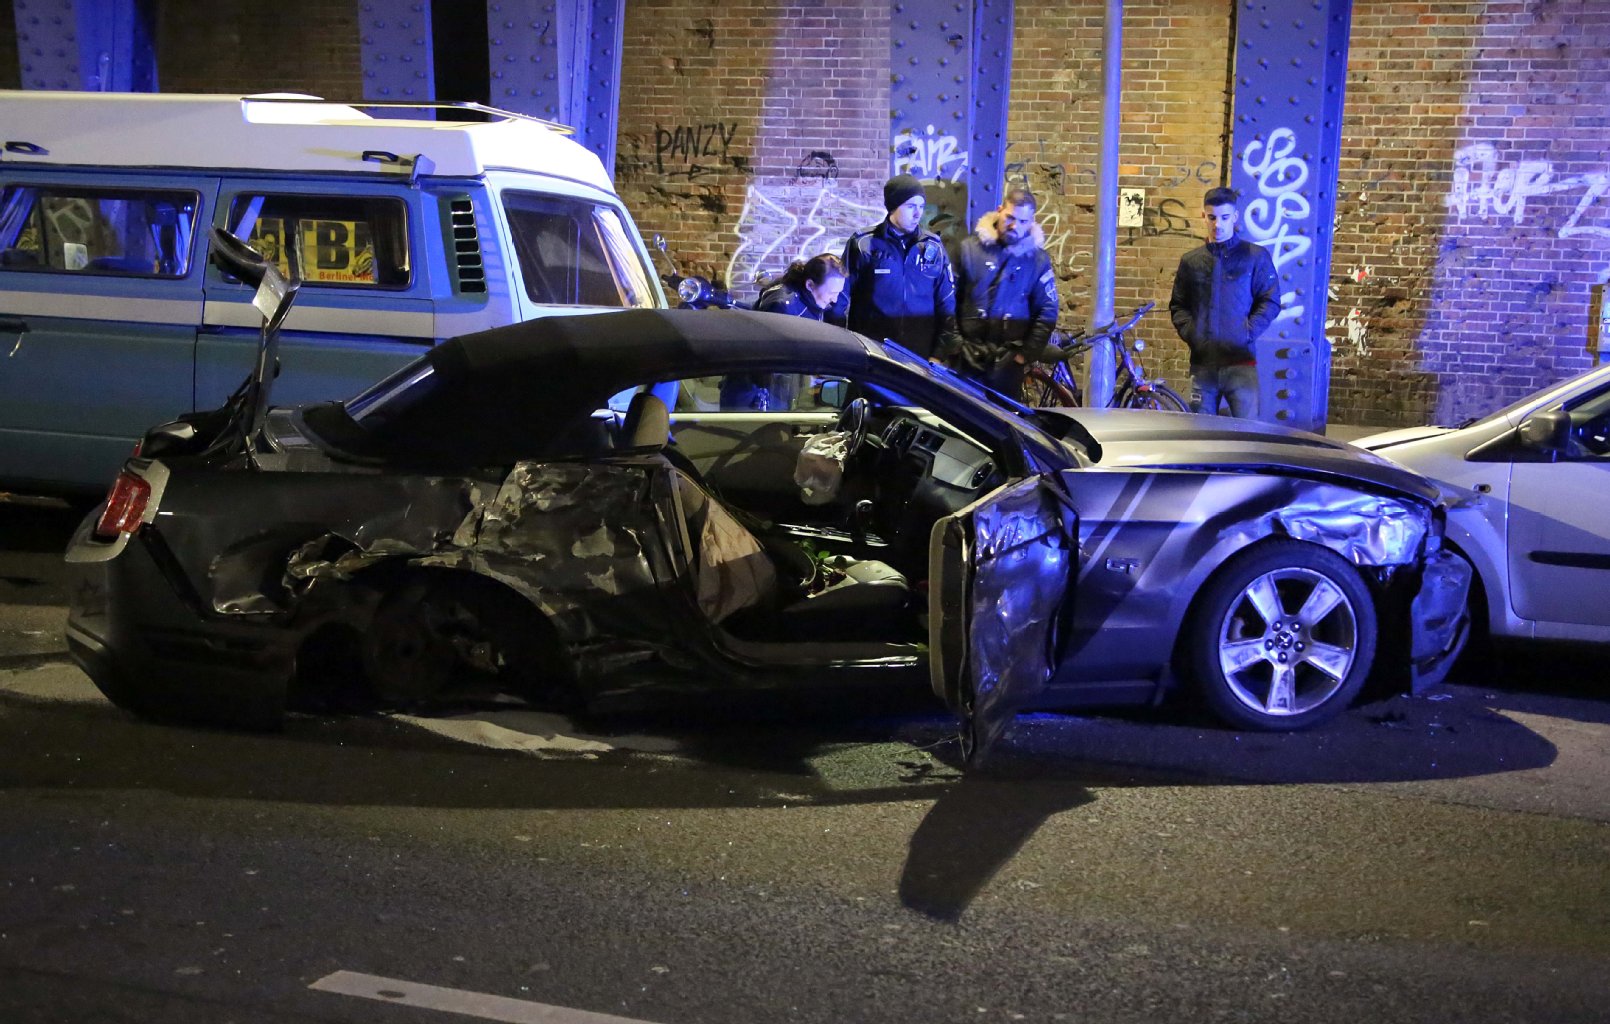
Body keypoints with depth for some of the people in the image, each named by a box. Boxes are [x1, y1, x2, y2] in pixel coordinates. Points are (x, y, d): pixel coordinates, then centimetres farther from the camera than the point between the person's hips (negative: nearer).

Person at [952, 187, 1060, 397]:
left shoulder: (1038, 259, 2)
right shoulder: (970, 248, -1)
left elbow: (1047, 313, 3)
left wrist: (1026, 354, -3)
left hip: (1008, 362, 1)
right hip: (967, 356, 0)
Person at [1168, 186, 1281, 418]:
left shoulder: (1256, 256, 4)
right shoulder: (1191, 261, 12)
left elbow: (1270, 302, 2)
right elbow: (1177, 305, 15)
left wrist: (1247, 333, -10)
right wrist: (1188, 331, -3)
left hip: (1240, 361, -3)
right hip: (1202, 362, 3)